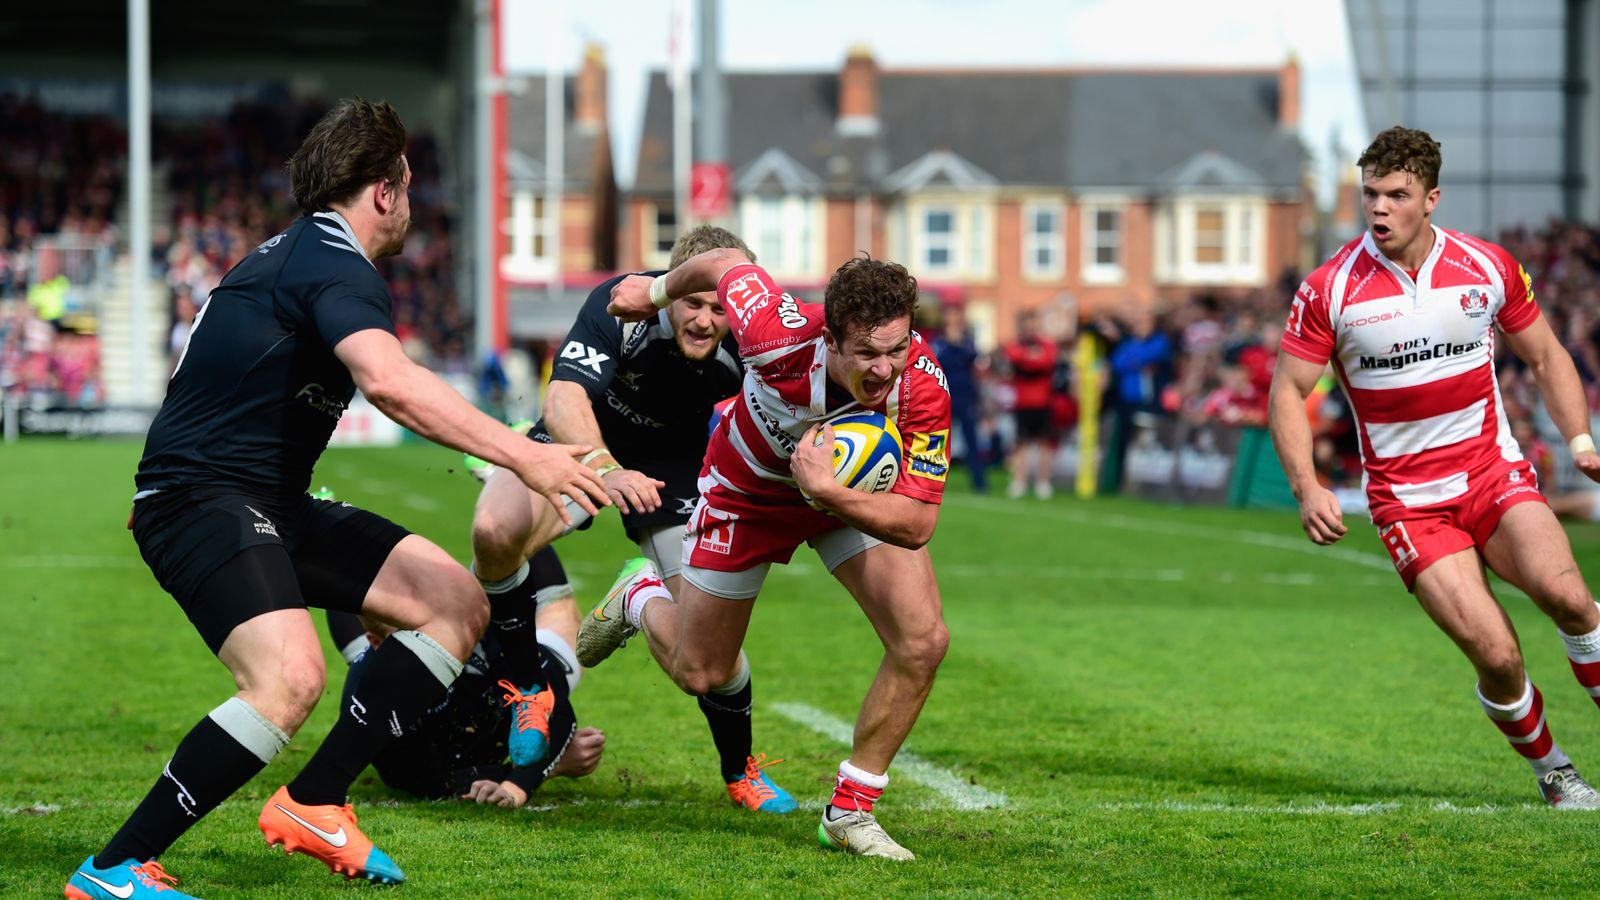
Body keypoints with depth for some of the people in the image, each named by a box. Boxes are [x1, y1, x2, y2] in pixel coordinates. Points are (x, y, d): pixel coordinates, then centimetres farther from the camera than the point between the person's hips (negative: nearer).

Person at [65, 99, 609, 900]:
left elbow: (195, 375, 30)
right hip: (200, 500, -11)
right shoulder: (334, 263, -15)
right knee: (290, 677, -33)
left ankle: (310, 803, 7)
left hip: (270, 502, 11)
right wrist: (522, 456, -35)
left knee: (456, 603, 4)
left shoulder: (289, 253, 19)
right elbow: (389, 381, -34)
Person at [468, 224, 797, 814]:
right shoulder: (619, 306, -32)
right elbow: (564, 402, -43)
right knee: (495, 530, -32)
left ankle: (741, 771, 19)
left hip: (676, 464, 2)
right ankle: (528, 684, -7)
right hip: (582, 441, -1)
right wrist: (607, 471, -60)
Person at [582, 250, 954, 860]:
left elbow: (917, 523, -36)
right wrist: (657, 291, 2)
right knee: (697, 672, 11)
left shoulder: (922, 386, -38)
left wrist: (828, 491, -51)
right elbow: (728, 264, -18)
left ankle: (850, 811, -1)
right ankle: (641, 599, 48)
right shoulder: (780, 336, -40)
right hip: (750, 487, -1)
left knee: (923, 640, -19)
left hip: (857, 489, 1)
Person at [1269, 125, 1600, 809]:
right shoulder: (1329, 289, -7)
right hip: (1408, 499, -2)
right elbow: (1287, 390, -2)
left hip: (1495, 472, 2)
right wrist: (1308, 488, -15)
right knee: (1496, 656, -16)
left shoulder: (1489, 266, 0)